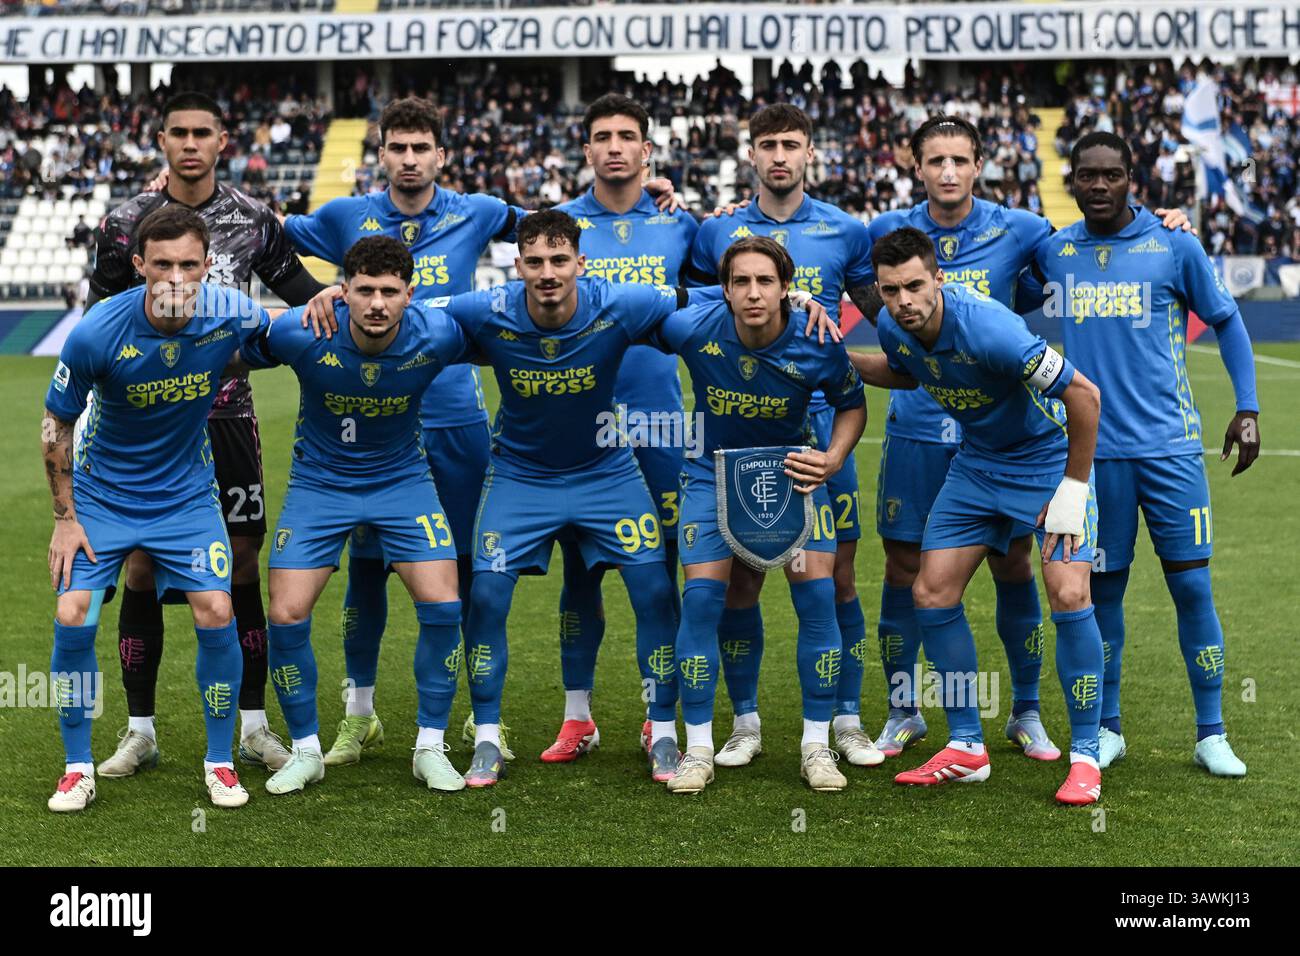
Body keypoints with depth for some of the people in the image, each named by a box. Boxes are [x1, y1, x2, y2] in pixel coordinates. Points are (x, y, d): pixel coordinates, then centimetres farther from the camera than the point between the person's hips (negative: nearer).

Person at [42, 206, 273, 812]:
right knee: (73, 620, -10)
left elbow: (282, 327, 9)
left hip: (187, 495, 1)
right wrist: (66, 517, -7)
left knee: (216, 614, -11)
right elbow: (56, 425, -8)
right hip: (102, 495, -1)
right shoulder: (95, 334, -23)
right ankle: (78, 768, 9)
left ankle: (220, 762, 9)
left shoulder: (228, 315, -18)